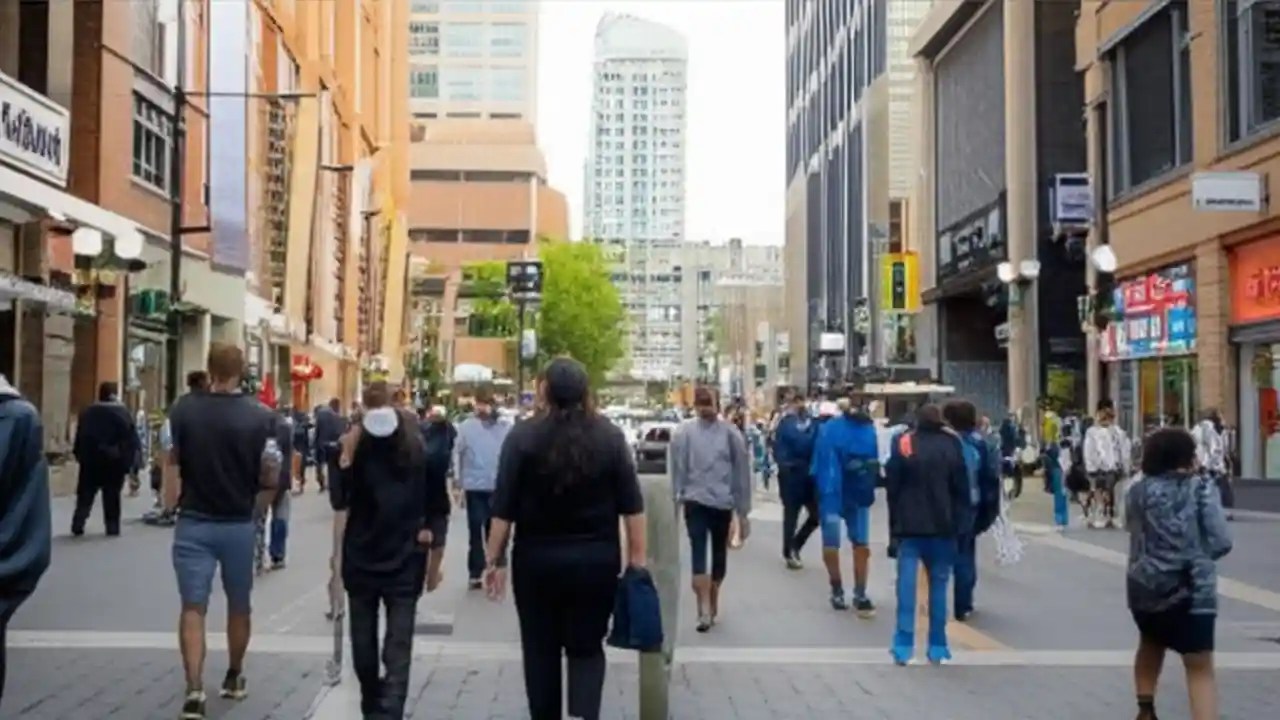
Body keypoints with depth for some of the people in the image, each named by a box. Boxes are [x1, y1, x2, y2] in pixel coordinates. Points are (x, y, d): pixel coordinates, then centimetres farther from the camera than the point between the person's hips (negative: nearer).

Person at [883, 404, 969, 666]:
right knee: (938, 584, 8)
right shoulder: (951, 445, 2)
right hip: (942, 526, 1)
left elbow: (892, 487, 0)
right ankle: (937, 646, 9)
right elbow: (961, 489, 1)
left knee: (907, 583, -1)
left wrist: (895, 523, 5)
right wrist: (956, 521, 7)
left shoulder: (903, 444, 1)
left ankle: (904, 645, -6)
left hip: (909, 526, 0)